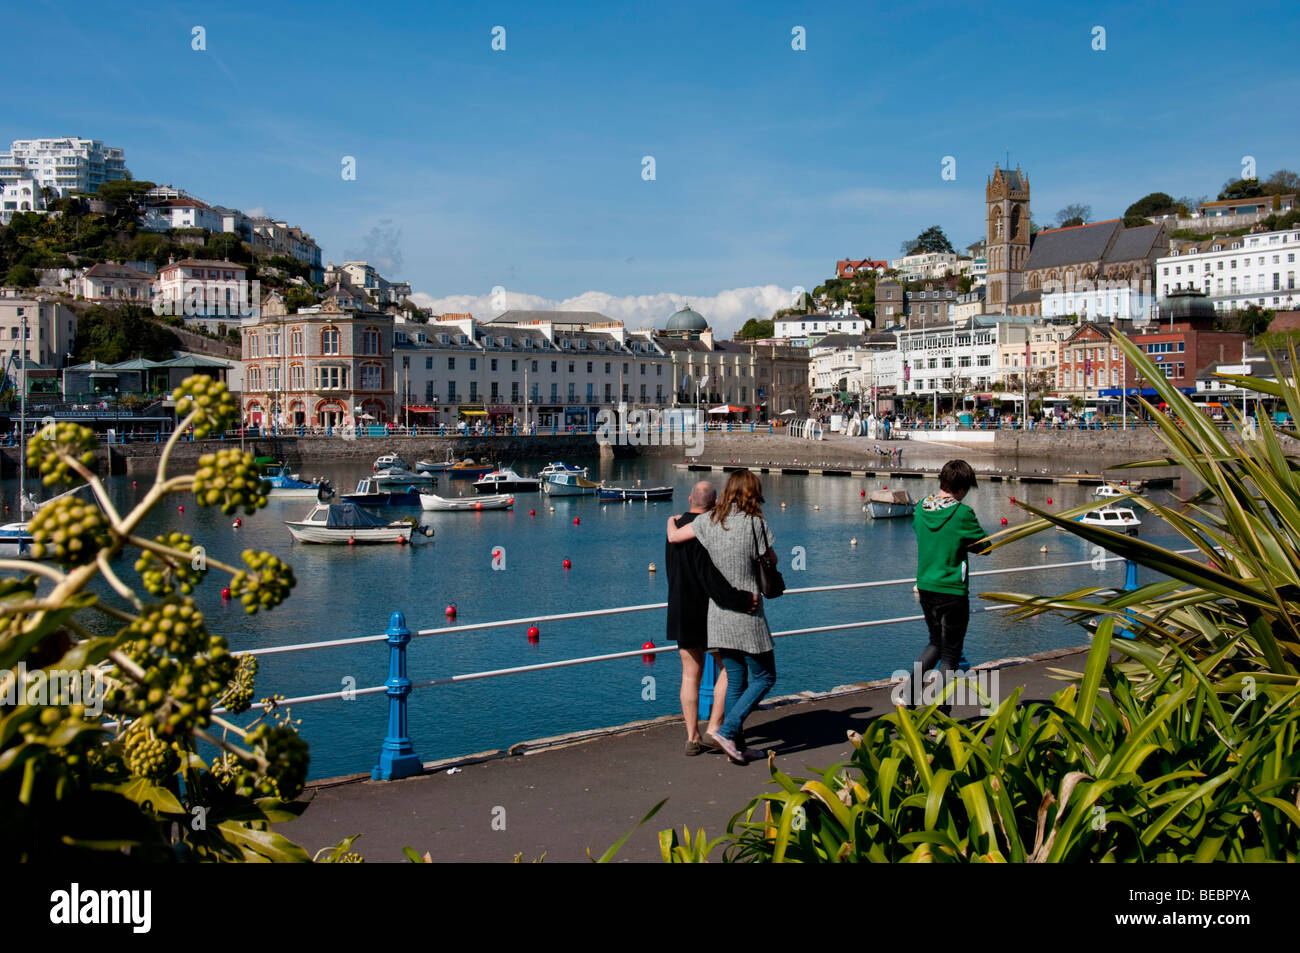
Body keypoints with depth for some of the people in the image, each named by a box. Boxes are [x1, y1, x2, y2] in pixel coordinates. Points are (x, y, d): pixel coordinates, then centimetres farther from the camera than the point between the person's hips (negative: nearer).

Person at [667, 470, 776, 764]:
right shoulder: (754, 522, -12)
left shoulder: (710, 521, 1)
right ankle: (728, 730, -4)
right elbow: (771, 559, 0)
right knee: (764, 677, 8)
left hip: (718, 614, 6)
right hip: (747, 614, -5)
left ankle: (738, 746, 15)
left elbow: (673, 536, 9)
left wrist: (672, 520, 30)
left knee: (735, 681, 13)